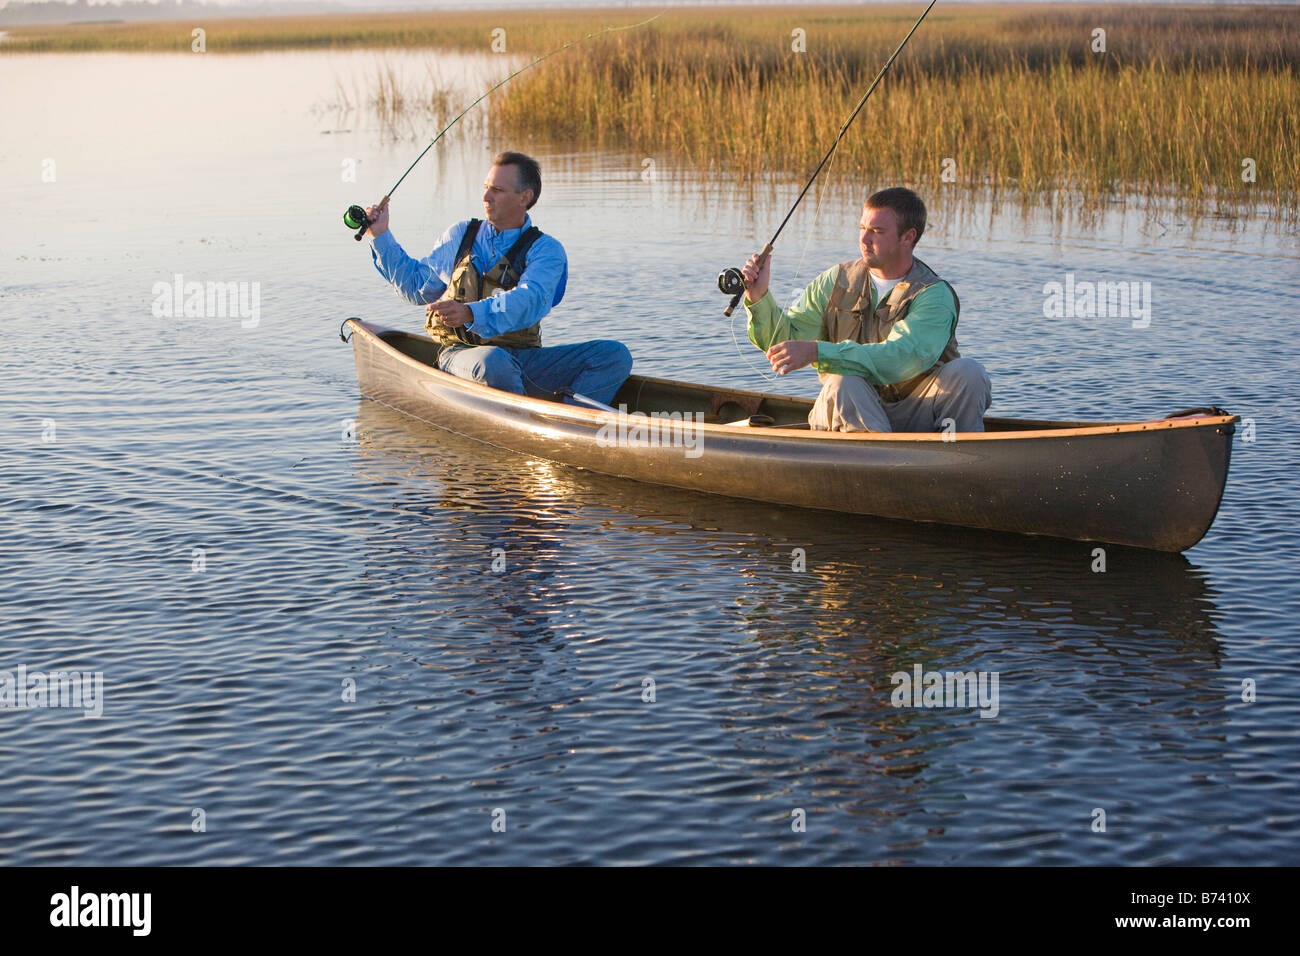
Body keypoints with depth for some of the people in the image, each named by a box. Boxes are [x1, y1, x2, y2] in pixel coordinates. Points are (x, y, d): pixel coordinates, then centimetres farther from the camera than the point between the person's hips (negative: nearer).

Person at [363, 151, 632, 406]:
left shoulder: (546, 250, 4)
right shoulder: (460, 236, 15)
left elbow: (530, 302, -18)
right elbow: (416, 285, 27)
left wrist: (471, 314, -35)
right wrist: (381, 236, 21)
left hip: (524, 360, 1)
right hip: (461, 352, -1)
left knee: (615, 355, -21)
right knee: (493, 361, -40)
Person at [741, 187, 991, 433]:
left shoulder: (934, 295, -10)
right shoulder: (837, 281, 6)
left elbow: (900, 359, -26)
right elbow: (787, 337, 4)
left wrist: (817, 352, -33)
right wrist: (759, 297, -15)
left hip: (915, 417, -1)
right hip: (851, 414, 2)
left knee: (968, 372, -26)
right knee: (842, 384, -32)